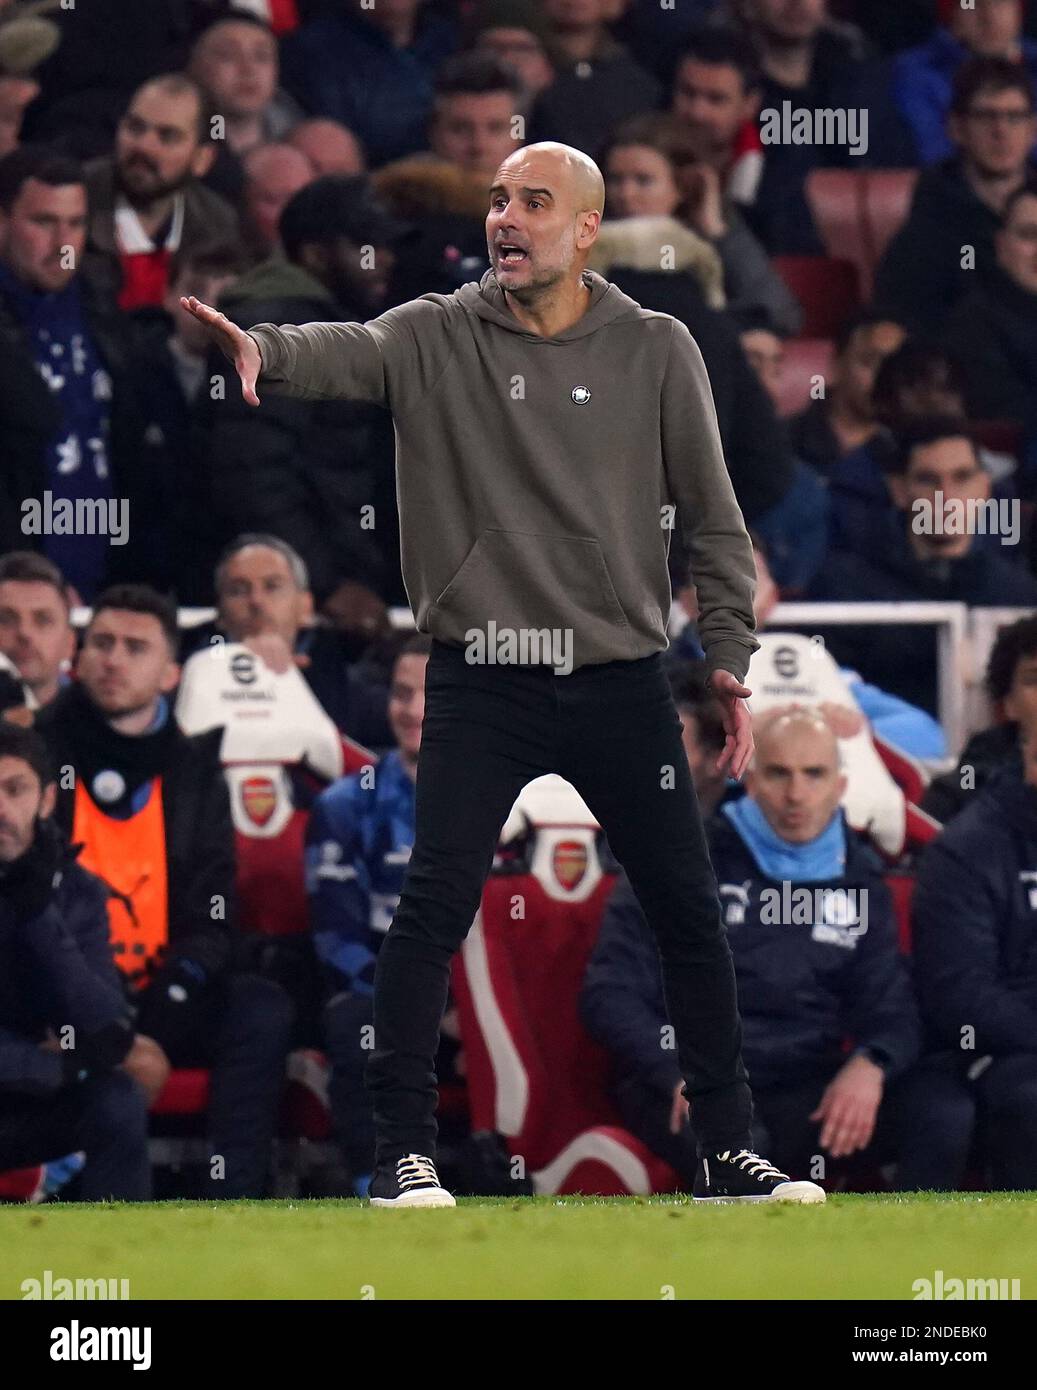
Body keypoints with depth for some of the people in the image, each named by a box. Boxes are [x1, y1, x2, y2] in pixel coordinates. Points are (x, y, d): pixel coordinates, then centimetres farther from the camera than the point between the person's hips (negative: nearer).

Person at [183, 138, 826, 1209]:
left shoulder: (656, 353, 4)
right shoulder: (438, 338, 1)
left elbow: (710, 515, 9)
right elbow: (349, 353, -20)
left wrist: (728, 654, 1)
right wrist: (262, 347, -43)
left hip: (622, 680, 2)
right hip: (480, 682, -1)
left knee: (689, 915, 5)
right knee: (436, 904, -10)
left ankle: (729, 1152, 17)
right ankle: (402, 1151, -3)